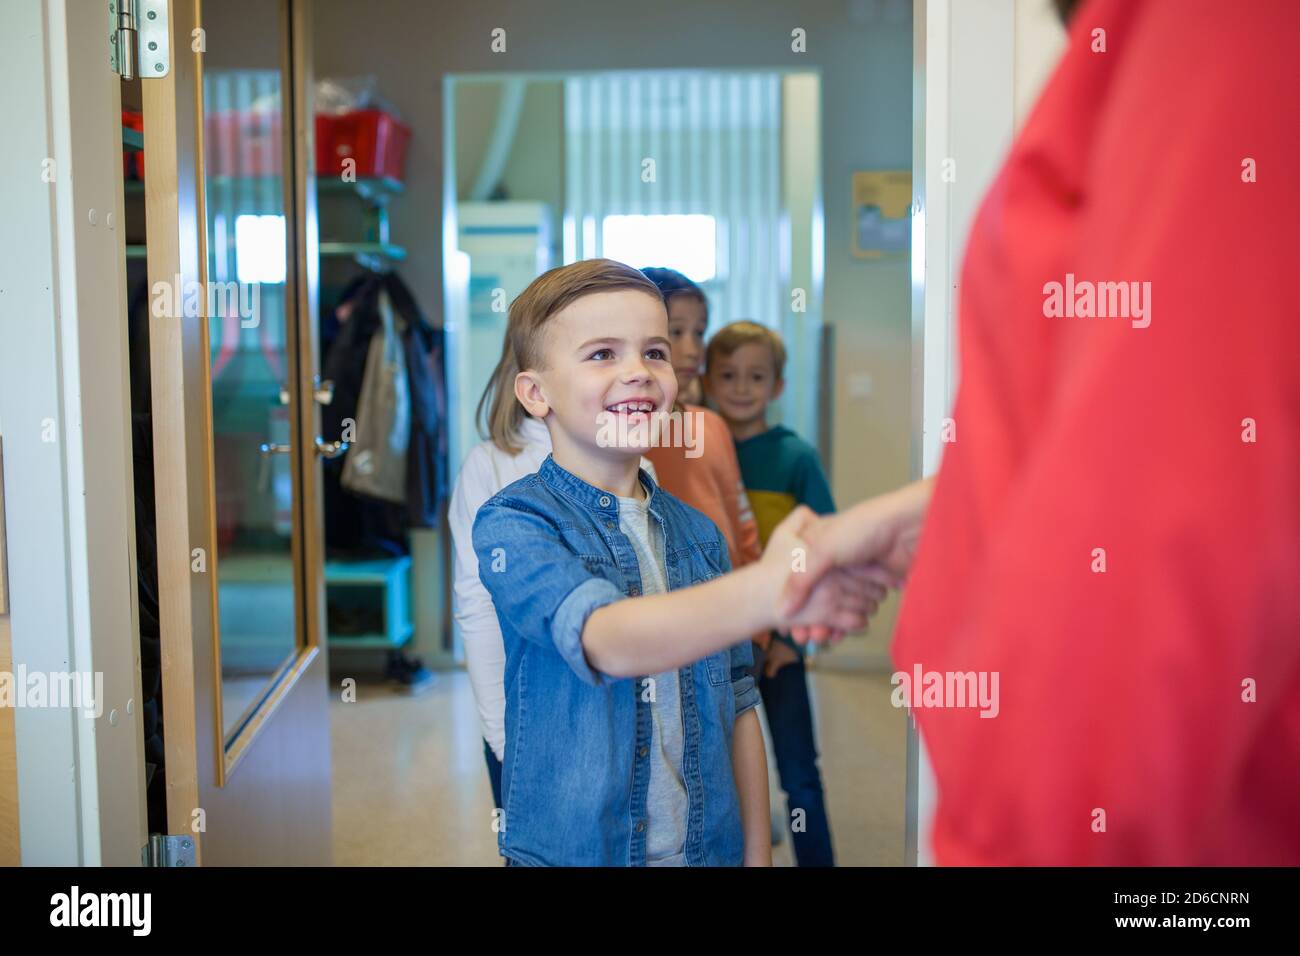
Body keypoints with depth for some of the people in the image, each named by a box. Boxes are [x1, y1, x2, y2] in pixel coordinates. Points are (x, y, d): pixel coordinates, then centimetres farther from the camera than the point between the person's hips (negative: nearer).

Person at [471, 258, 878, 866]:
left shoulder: (699, 534, 2)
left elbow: (738, 707, 7)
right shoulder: (513, 523, -14)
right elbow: (603, 640, -32)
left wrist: (757, 853, 3)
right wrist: (767, 590, -47)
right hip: (569, 848, -4)